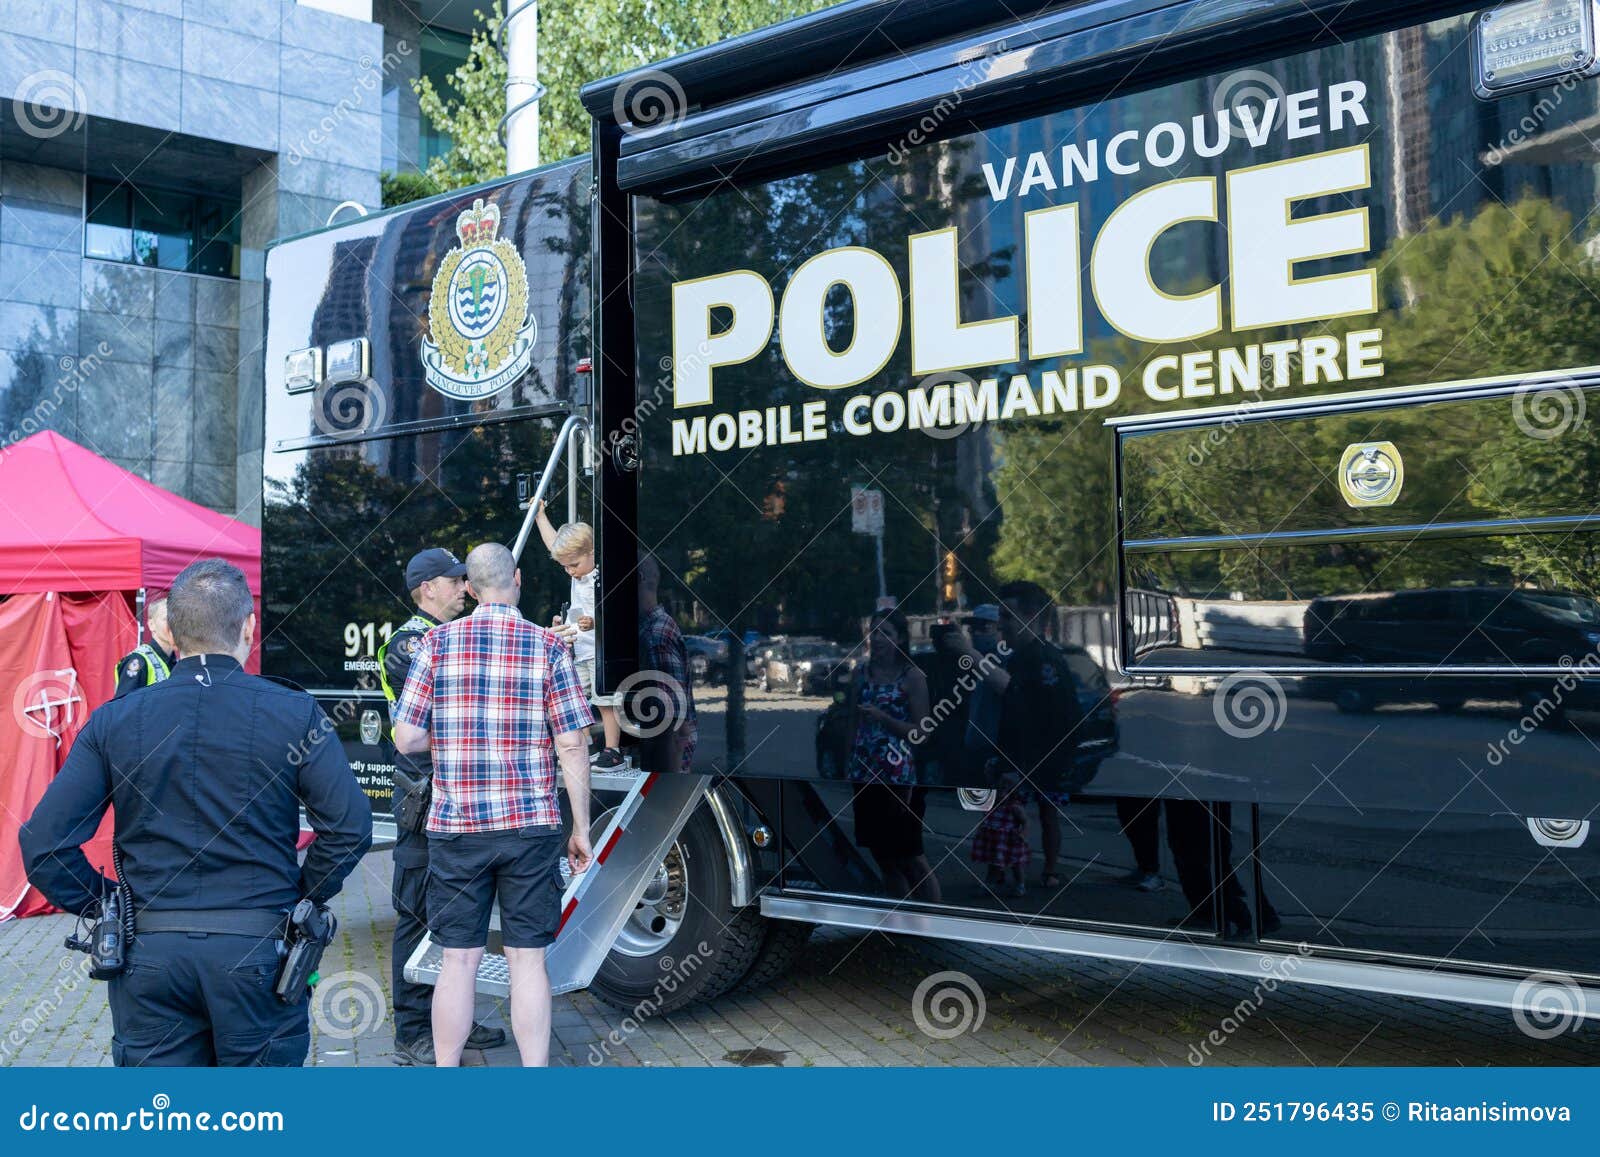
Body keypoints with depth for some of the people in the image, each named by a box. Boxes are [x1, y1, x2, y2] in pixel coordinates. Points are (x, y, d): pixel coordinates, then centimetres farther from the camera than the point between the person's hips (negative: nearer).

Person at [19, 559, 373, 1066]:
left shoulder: (114, 721, -1)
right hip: (258, 949, -2)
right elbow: (350, 825, -13)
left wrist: (102, 905, 8)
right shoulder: (294, 713, -8)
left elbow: (43, 842, -5)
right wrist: (306, 893, 3)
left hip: (149, 953, 2)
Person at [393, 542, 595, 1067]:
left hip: (454, 827, 1)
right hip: (531, 826, -1)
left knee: (459, 961, 10)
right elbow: (572, 746, -5)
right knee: (527, 960, 6)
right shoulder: (548, 646, -2)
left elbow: (406, 738, -1)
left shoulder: (437, 642, 0)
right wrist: (581, 830, 2)